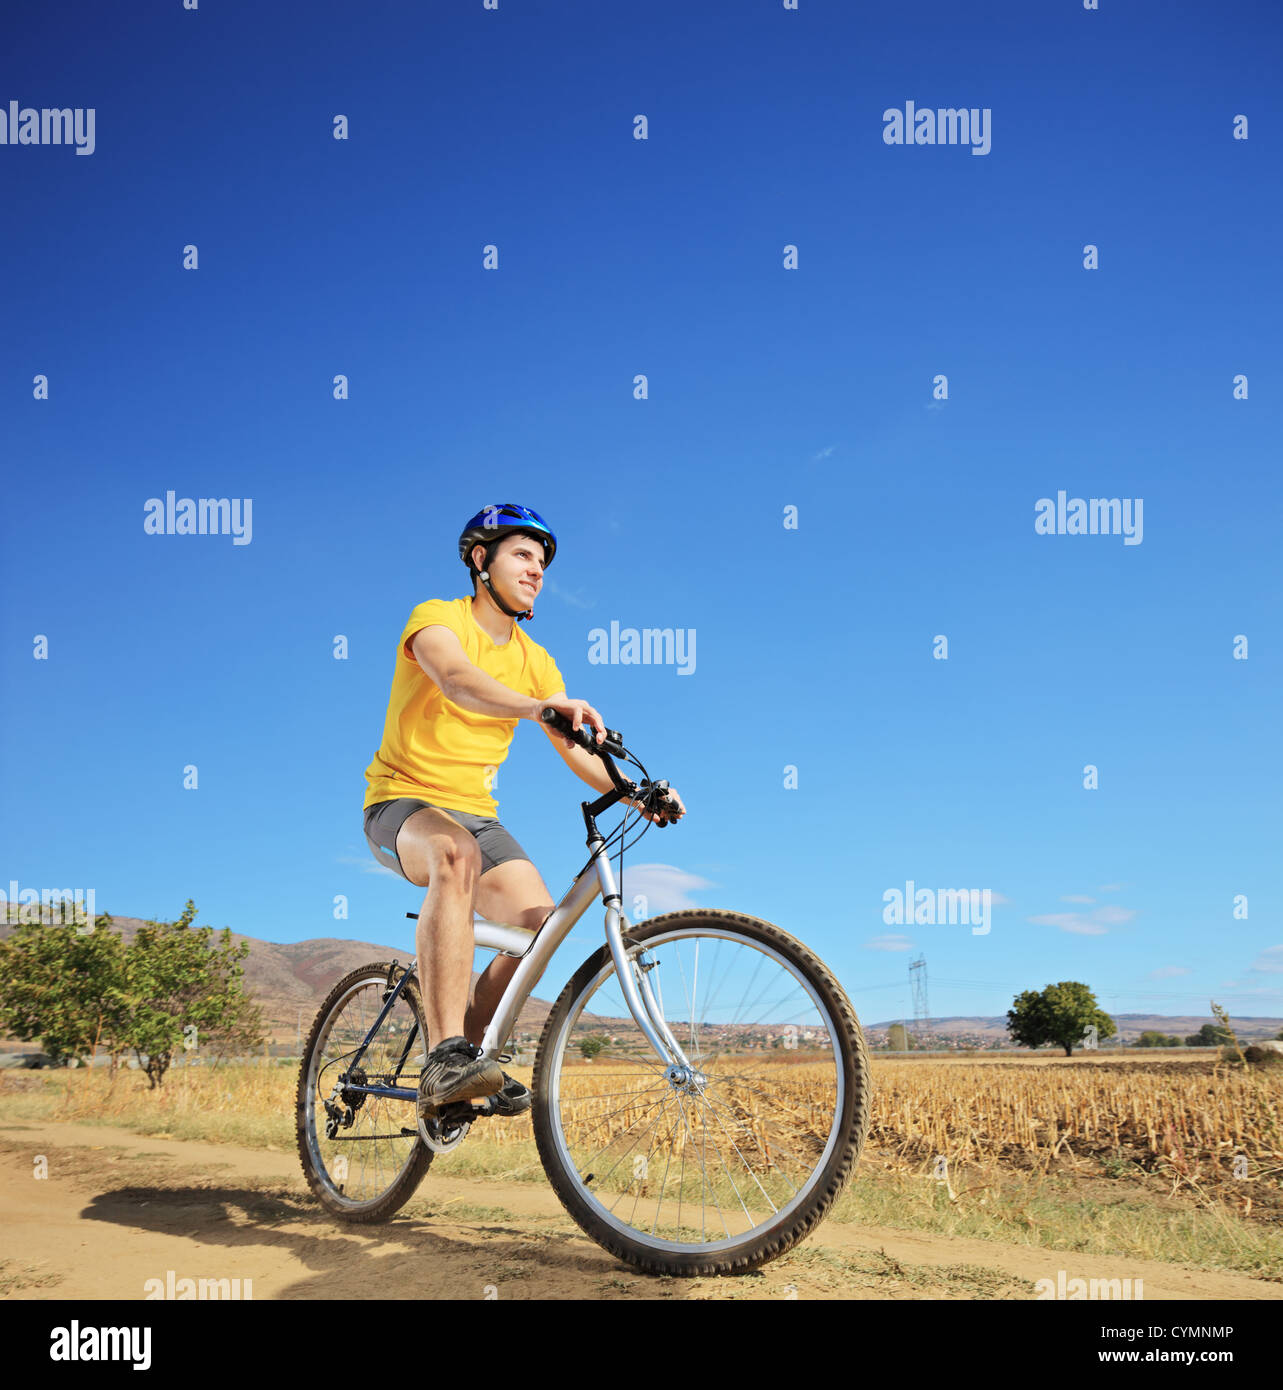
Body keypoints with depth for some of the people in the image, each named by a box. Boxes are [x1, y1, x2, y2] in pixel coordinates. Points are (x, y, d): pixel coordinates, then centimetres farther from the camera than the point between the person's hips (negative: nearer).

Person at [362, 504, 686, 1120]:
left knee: (539, 922, -15)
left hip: (476, 812, 6)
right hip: (402, 802, -6)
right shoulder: (438, 618, -10)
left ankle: (471, 1045, 8)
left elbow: (577, 751, 3)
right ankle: (445, 1058, -43)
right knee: (457, 855, -39)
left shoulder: (534, 660, 9)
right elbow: (457, 680, -33)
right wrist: (541, 706, -52)